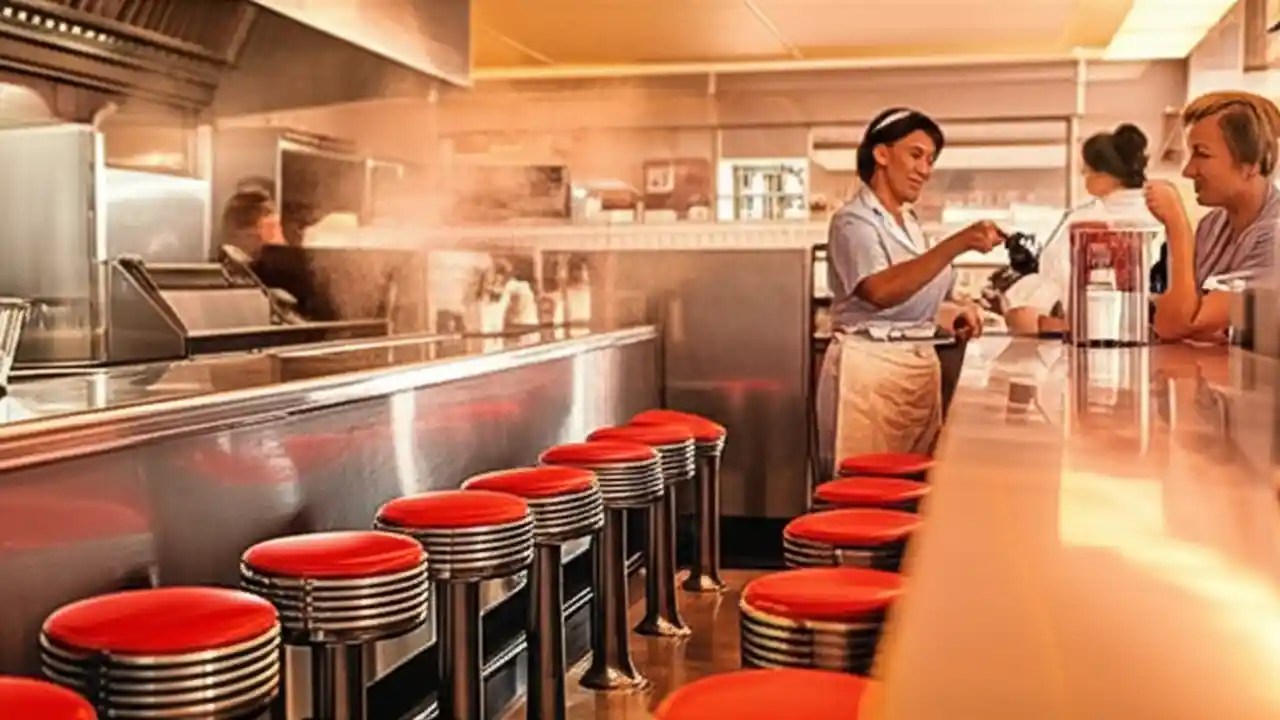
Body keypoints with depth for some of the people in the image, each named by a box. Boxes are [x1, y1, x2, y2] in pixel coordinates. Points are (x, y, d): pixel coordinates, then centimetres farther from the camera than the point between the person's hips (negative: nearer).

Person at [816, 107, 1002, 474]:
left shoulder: (909, 223, 15)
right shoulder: (854, 221, -11)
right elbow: (881, 290, -30)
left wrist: (953, 313, 4)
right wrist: (957, 244, -36)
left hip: (919, 368, 8)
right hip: (870, 371, -8)